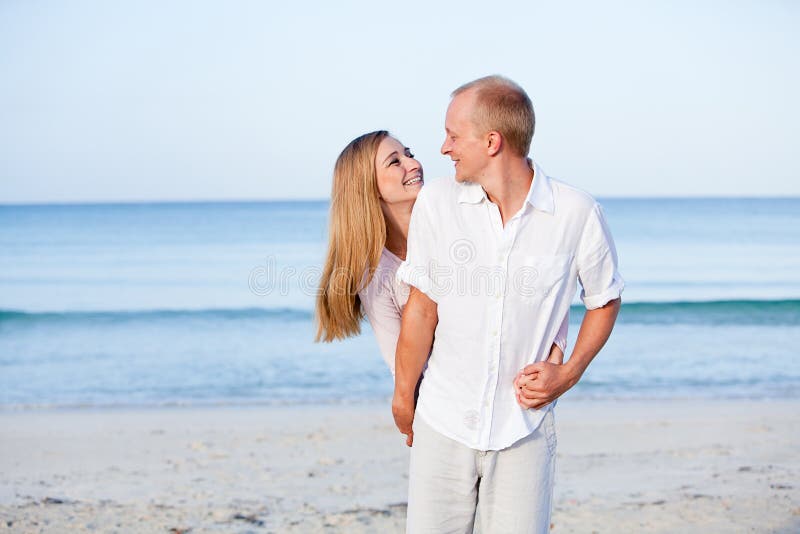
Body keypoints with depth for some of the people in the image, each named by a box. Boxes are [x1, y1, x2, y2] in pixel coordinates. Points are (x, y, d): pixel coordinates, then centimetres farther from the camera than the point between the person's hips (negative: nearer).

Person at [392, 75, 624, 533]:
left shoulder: (578, 213, -8)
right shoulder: (437, 202, -5)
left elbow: (606, 300, 7)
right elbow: (422, 308, 1)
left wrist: (569, 374, -4)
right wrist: (403, 397, 8)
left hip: (524, 429, -1)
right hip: (443, 424, 1)